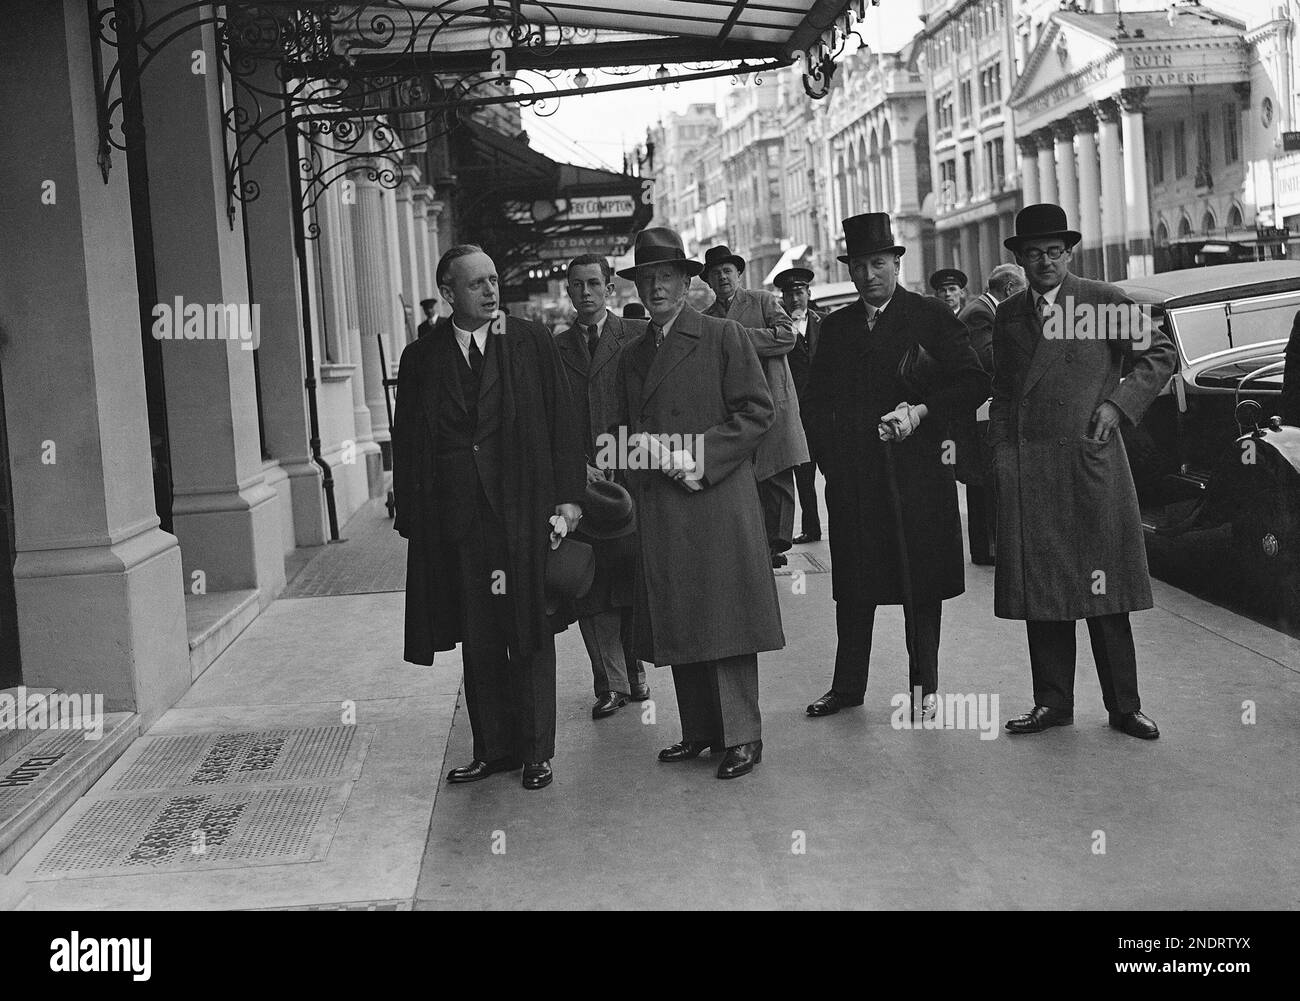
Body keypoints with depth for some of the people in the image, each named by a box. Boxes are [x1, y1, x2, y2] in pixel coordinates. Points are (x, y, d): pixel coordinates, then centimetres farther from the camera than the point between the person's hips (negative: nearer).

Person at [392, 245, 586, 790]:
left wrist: (568, 496, -5)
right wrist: (411, 514, 1)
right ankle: (493, 748, 21)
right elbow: (407, 441, 7)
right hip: (456, 516, 2)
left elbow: (562, 420, 2)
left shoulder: (532, 342, 3)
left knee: (531, 636, 5)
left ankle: (535, 752, 16)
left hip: (525, 510, -1)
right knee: (476, 641, 8)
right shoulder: (421, 357, 6)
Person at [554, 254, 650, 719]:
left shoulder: (639, 337, 6)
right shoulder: (553, 348, 12)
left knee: (634, 578, 0)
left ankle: (634, 667, 20)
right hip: (579, 482, 2)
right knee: (591, 588, 0)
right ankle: (610, 683, 8)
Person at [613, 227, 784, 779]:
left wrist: (701, 457, -13)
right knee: (676, 624, 7)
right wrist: (660, 462, 0)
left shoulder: (724, 337, 1)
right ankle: (699, 731, 17)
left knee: (725, 619, -3)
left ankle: (742, 736, 4)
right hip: (657, 510, 5)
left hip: (718, 500, -5)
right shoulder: (631, 355, 17)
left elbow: (757, 412, -4)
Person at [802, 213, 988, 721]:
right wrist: (829, 460, 4)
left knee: (922, 581, 3)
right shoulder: (835, 326, 13)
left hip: (917, 469, -3)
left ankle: (924, 686, 13)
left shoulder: (931, 316, 1)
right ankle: (847, 686, 17)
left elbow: (974, 383, -1)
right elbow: (818, 399, 16)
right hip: (851, 474, 3)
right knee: (852, 583, 7)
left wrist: (921, 412, -14)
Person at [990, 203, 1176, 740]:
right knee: (1039, 592, 6)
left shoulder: (1105, 301, 2)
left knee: (1104, 592, 1)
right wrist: (1001, 455, 6)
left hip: (1092, 461, -3)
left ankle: (1123, 705, 10)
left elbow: (1160, 353, 7)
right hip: (1027, 470, 3)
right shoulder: (1008, 315, 13)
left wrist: (1118, 402, -5)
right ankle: (1052, 702, 15)